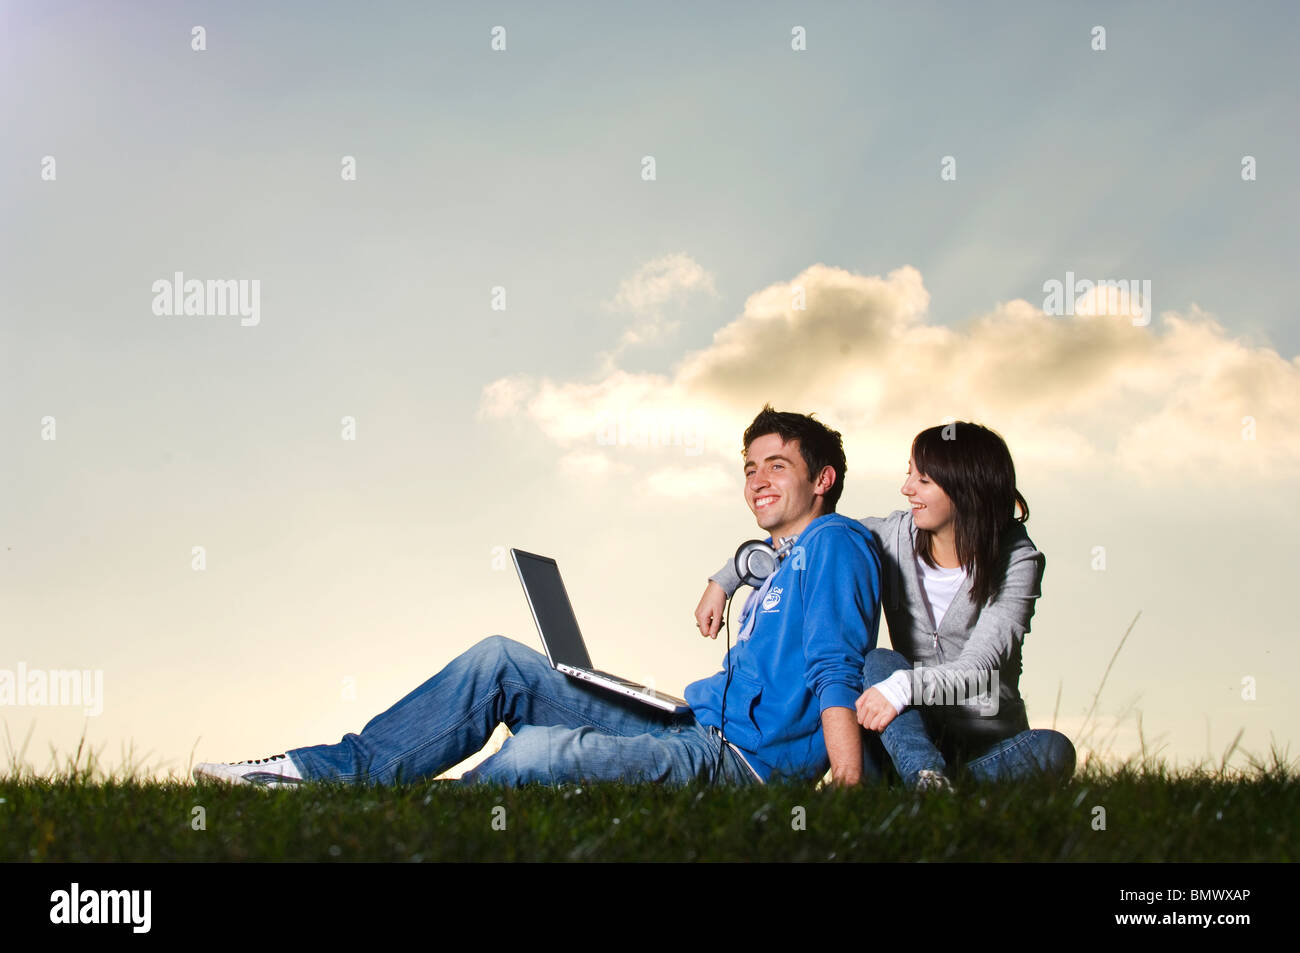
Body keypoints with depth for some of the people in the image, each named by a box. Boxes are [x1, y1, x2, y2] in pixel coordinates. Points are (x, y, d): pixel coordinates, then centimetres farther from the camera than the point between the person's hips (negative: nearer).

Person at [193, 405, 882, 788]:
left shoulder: (836, 543, 0)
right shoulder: (778, 568, 28)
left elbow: (836, 673, -14)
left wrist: (848, 795, -23)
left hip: (738, 761, -9)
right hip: (692, 728, 10)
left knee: (538, 751, -34)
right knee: (499, 661, 2)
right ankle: (342, 770, -4)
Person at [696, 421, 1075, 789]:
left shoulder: (1017, 560, -11)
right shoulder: (894, 535, -1)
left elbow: (979, 670, -25)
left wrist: (905, 686, -42)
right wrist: (722, 582, 3)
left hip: (989, 740, -2)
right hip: (914, 727, 2)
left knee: (1054, 749, -33)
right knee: (878, 662, -29)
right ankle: (928, 780, -49)